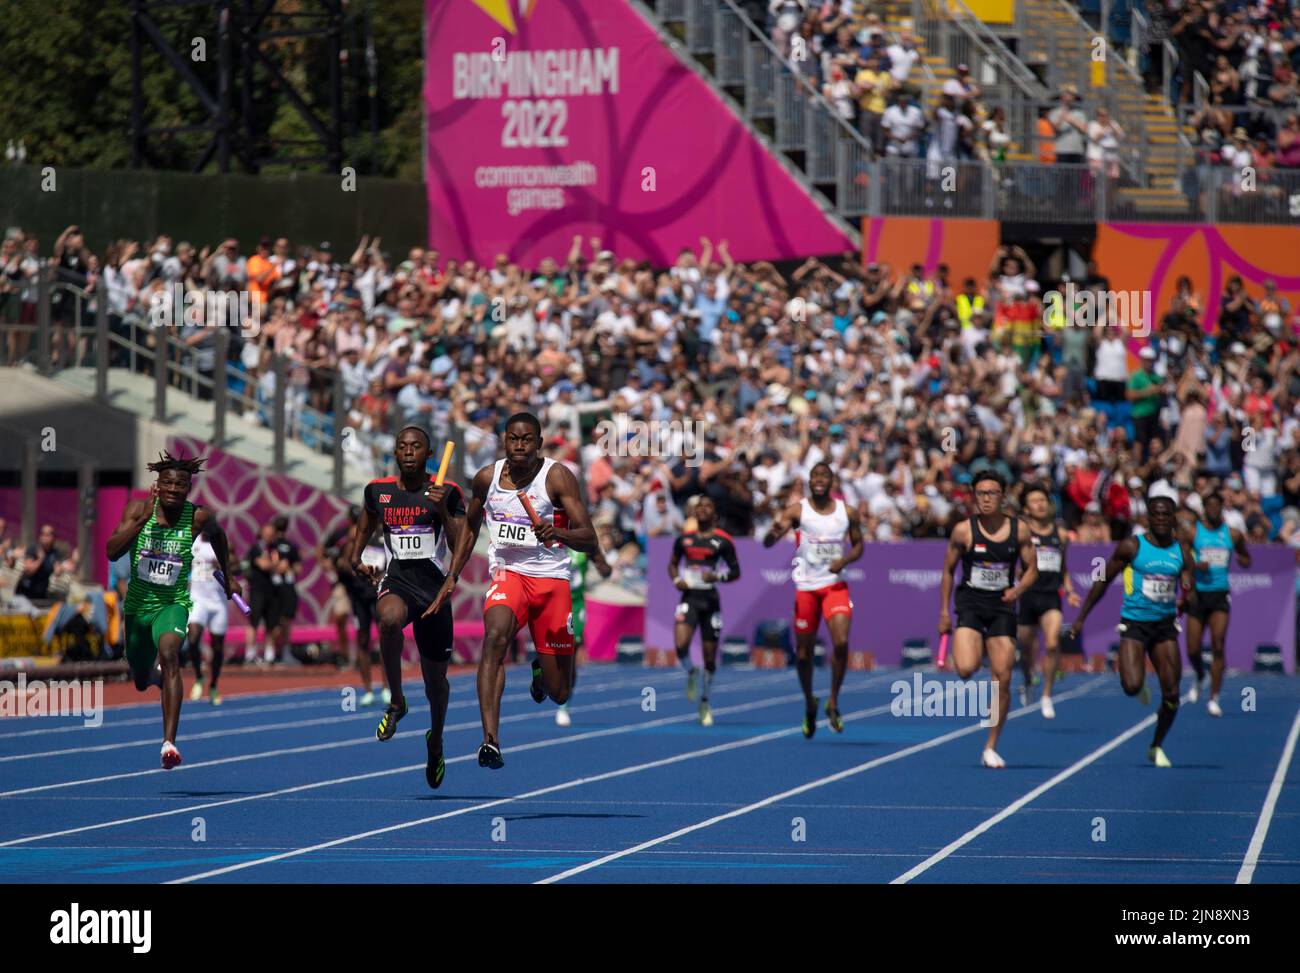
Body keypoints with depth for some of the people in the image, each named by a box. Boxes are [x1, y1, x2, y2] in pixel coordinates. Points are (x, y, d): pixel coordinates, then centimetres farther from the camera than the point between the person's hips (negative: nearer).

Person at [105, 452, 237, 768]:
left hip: (173, 604, -2)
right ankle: (154, 673, 62)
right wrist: (144, 518, -34)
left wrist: (227, 576, 20)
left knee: (169, 654, -32)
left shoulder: (198, 517, -12)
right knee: (140, 680, 19)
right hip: (138, 604, 2)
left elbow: (217, 535, 13)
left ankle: (169, 742, -38)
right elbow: (112, 552, -25)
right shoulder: (138, 509, -13)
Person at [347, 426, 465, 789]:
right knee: (390, 618, -39)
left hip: (434, 585, 0)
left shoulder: (446, 492, -2)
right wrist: (355, 560, 6)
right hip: (396, 579, 0)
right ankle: (396, 702, -21)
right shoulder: (378, 490, 6)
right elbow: (363, 529, 24)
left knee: (435, 680, 11)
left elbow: (461, 548, -7)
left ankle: (436, 739, 42)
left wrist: (443, 510, -20)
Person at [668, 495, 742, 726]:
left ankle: (705, 703, 24)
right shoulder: (684, 538, 6)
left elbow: (736, 571, 2)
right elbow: (672, 563, 19)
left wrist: (717, 577, -17)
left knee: (710, 655, 5)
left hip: (710, 600, -1)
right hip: (689, 597, 1)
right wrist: (676, 579, -2)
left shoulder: (723, 541, -1)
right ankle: (691, 673, 12)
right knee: (680, 645, -23)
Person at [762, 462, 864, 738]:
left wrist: (845, 560, -8)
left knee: (841, 641, -20)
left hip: (835, 585, 0)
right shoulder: (797, 511, -6)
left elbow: (858, 545, 14)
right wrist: (774, 532, -39)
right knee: (804, 651, 6)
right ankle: (809, 703, 31)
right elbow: (767, 543, -14)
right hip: (806, 588, 0)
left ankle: (833, 702, -3)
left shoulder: (847, 513, 1)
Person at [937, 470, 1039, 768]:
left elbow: (1031, 569, 8)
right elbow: (948, 570, 5)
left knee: (1003, 680, -2)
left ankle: (991, 748, 10)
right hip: (970, 602, -2)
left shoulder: (1019, 529, 0)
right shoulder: (964, 530, -4)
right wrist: (944, 613, 3)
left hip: (1002, 606, 2)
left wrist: (1017, 590, -13)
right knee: (965, 669, -24)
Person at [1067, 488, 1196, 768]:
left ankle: (1157, 747, 20)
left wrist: (1186, 601, -22)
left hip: (1165, 624, 3)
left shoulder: (1182, 551, 3)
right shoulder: (1131, 546, -6)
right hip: (1134, 623, -3)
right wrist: (1081, 618, 1)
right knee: (1131, 687, -22)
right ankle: (1140, 685, 18)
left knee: (1171, 694, -2)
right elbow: (1103, 581, 2)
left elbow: (1193, 601, 3)